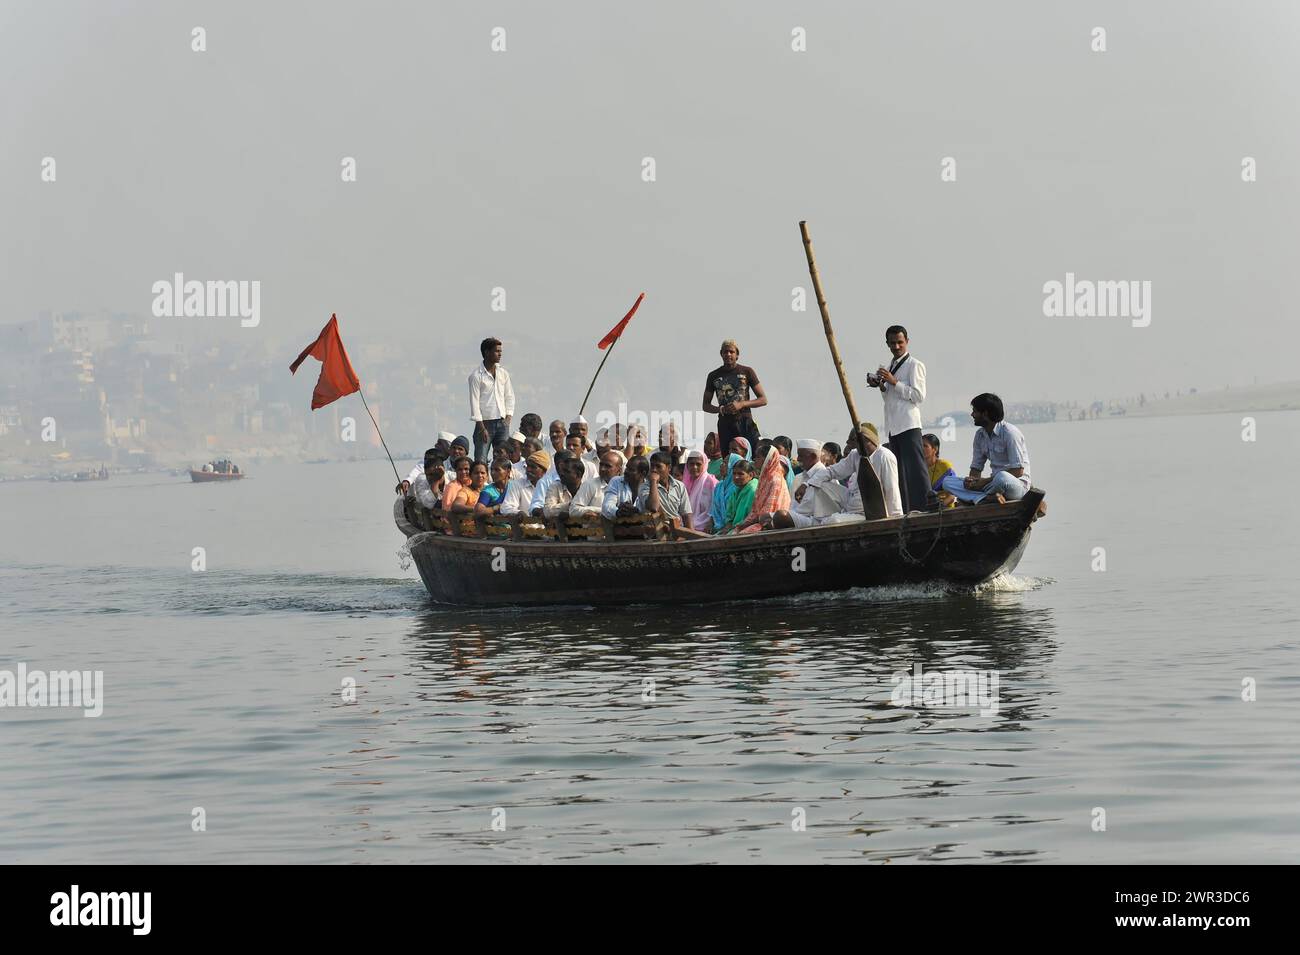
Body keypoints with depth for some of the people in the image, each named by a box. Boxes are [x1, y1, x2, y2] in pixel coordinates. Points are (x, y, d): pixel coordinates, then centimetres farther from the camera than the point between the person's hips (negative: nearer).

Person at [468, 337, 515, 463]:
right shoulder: (476, 375, -6)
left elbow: (509, 397, 16)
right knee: (480, 460, -8)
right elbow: (474, 402, -9)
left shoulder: (503, 373, 10)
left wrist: (508, 418, 1)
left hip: (502, 423, 5)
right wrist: (481, 427, -14)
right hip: (485, 422, -5)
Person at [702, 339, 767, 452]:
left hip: (746, 423, -2)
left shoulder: (747, 372, 6)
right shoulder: (714, 376, 11)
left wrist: (742, 404, -10)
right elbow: (706, 406, 16)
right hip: (725, 425, 2)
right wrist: (720, 409, -6)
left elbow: (763, 400, 5)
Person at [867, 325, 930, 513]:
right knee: (899, 471, 9)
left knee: (915, 468, -12)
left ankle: (924, 508, -13)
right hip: (893, 427, 9)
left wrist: (894, 382, -15)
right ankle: (906, 510, 13)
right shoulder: (891, 366, 21)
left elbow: (919, 395, -13)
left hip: (908, 425, -9)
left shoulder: (914, 365, -4)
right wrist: (881, 386, 8)